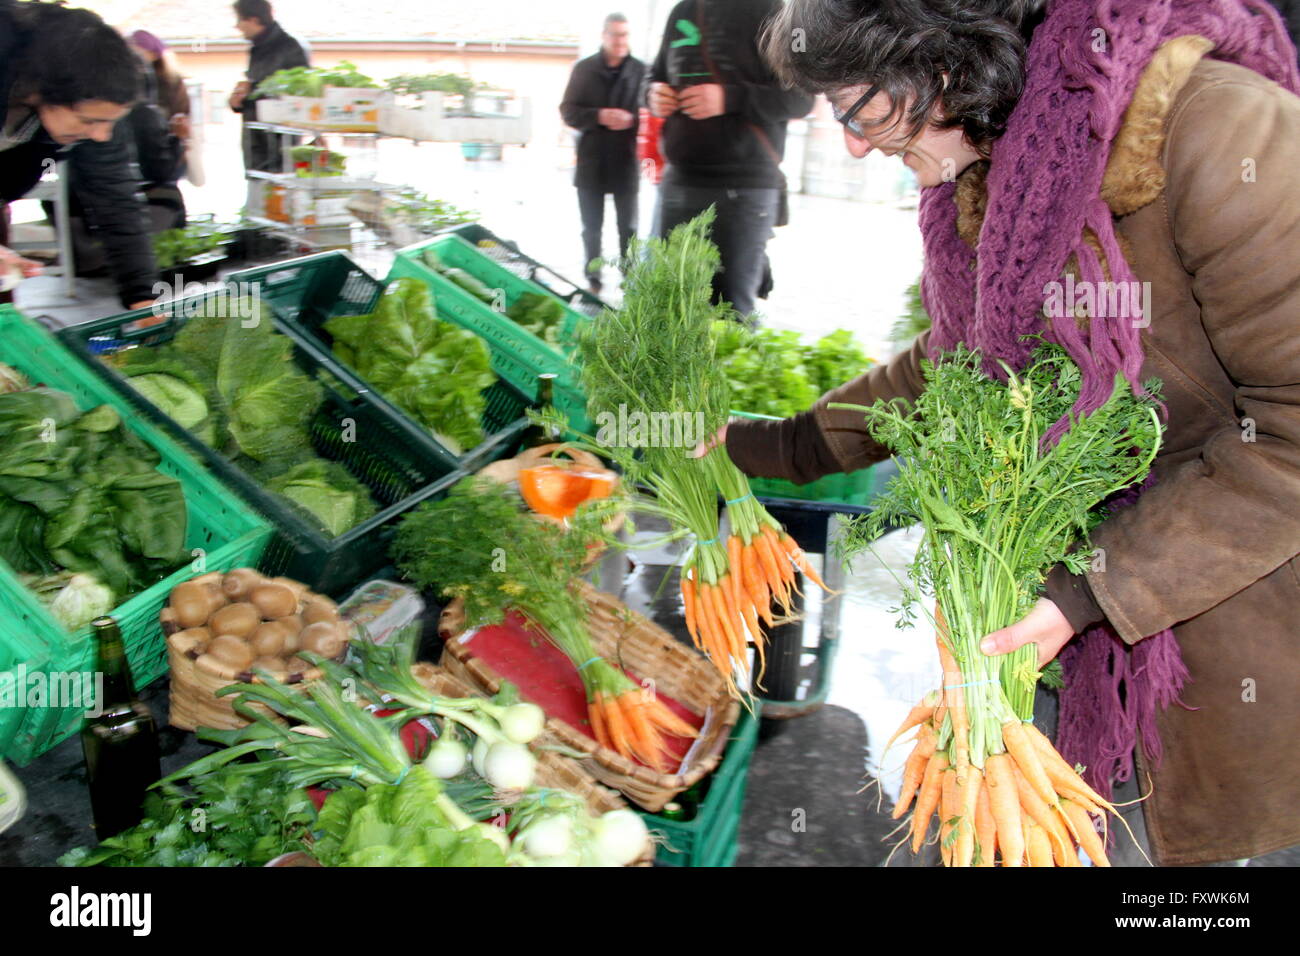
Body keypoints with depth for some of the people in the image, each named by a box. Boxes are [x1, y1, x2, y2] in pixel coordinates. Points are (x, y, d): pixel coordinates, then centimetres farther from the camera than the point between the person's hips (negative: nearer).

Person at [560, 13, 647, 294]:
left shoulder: (640, 70, 0)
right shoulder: (584, 68, 4)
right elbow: (568, 111, 1)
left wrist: (632, 119, -21)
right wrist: (599, 116, -15)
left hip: (626, 162, -1)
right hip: (591, 162, 1)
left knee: (628, 228, 7)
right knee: (592, 227, 10)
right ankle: (593, 280, 20)